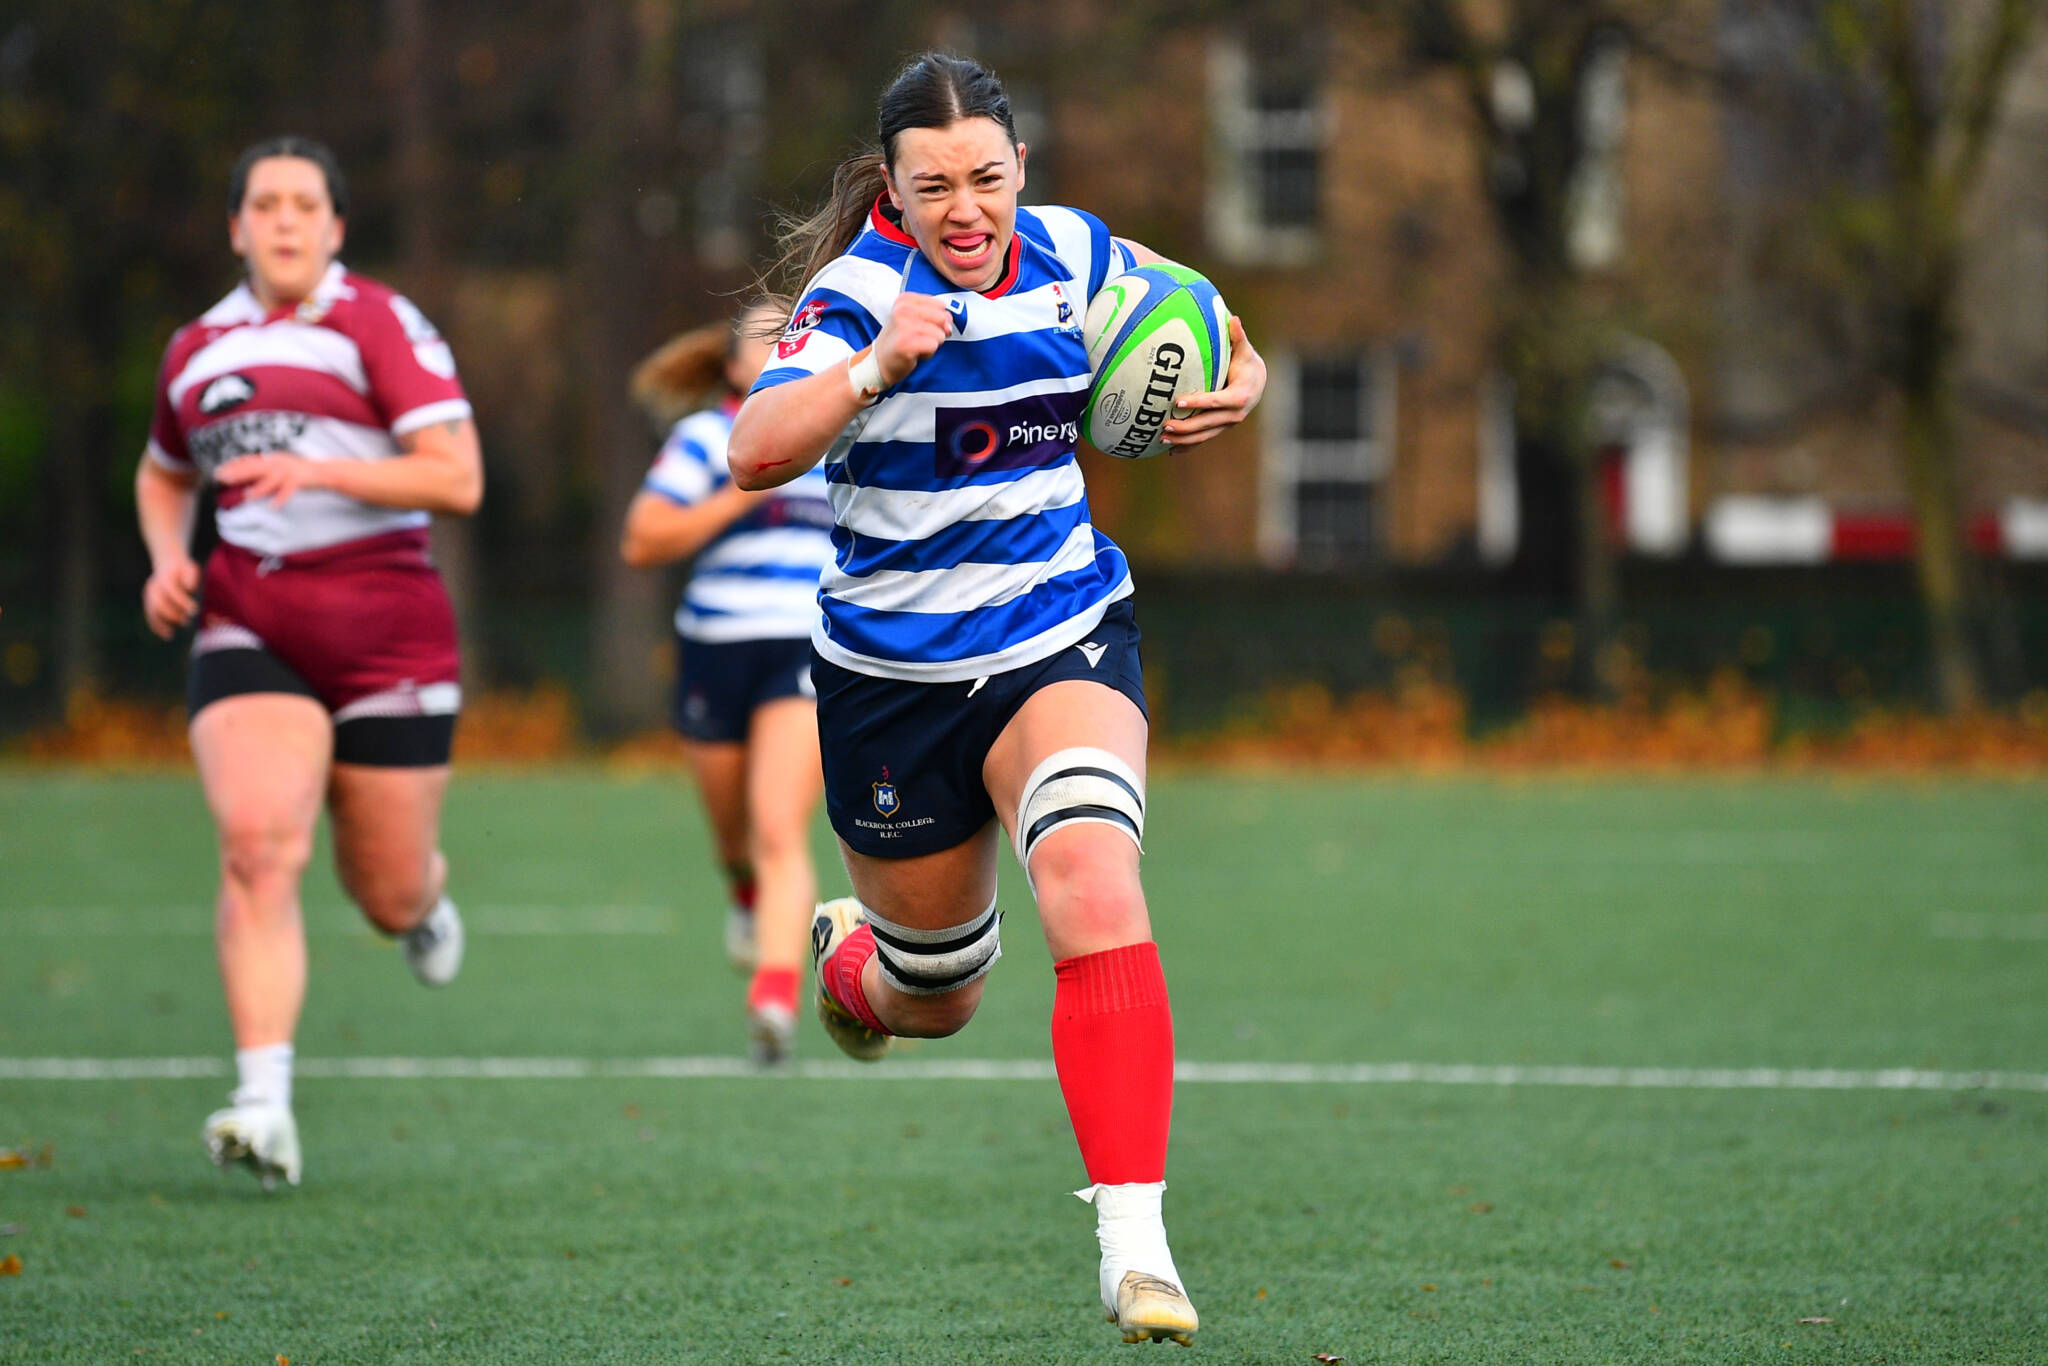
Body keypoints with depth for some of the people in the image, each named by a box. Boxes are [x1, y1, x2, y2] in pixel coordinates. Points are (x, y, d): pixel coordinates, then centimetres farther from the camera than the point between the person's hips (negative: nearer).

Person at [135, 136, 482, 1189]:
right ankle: (265, 1107, -27)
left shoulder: (381, 325, -3)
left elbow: (457, 479, -11)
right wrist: (167, 559, 10)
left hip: (384, 619, -2)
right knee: (257, 843, -22)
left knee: (389, 898, 5)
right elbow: (162, 476, 31)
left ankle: (426, 901, 46)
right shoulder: (197, 349, 12)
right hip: (246, 623, 2)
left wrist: (318, 471, -22)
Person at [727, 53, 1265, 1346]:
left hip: (1064, 641, 1)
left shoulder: (1072, 259, -4)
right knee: (936, 997, 14)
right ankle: (844, 955, 54)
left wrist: (1241, 378, -5)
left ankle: (1135, 1242, -30)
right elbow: (756, 453, -32)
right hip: (895, 674, -1)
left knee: (1092, 884, -28)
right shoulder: (859, 294, -17)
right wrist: (874, 366, -48)